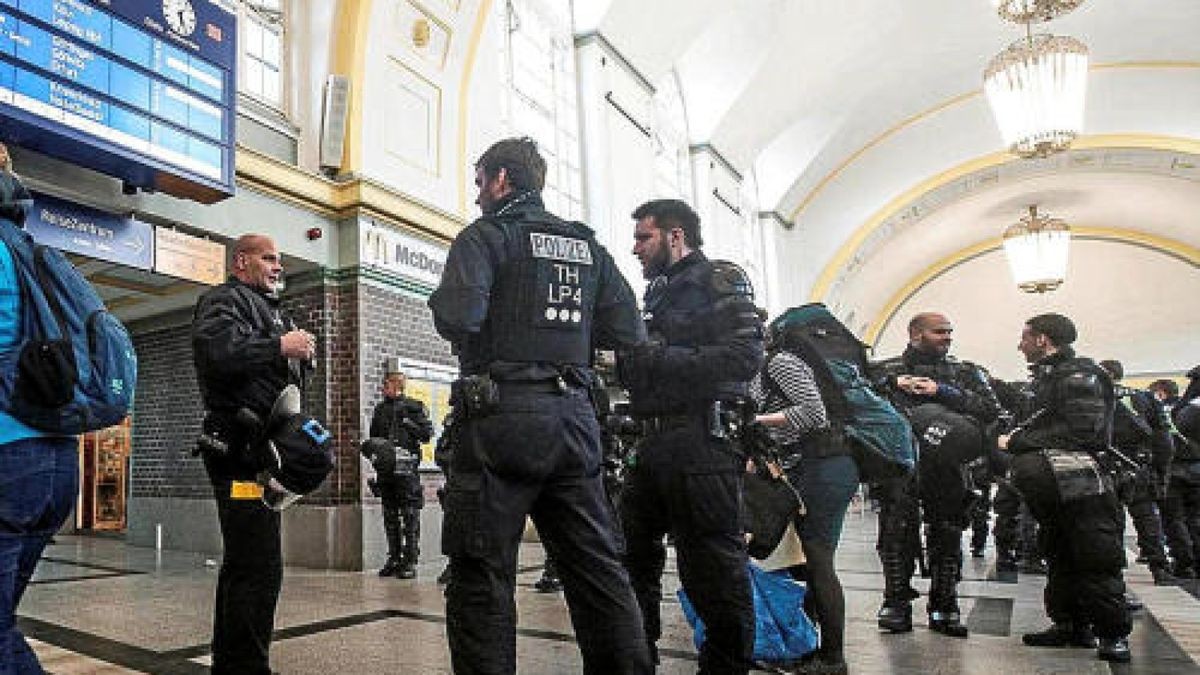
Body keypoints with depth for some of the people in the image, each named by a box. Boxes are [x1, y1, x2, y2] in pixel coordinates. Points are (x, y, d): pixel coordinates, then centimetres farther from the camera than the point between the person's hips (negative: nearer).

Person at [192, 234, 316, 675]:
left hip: (259, 453, 11)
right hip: (241, 450, -11)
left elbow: (285, 377, 26)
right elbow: (213, 350, -23)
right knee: (259, 568, -12)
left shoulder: (268, 308, 28)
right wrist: (279, 346, -17)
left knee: (243, 564, 18)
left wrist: (301, 354, 7)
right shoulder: (225, 299, -2)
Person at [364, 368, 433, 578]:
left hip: (406, 468, -6)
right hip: (385, 468, 6)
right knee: (390, 516, 10)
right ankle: (394, 559, 18)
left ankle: (410, 561, -1)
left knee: (410, 516, -5)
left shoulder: (414, 407, 1)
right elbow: (373, 437, 23)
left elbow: (427, 433, -3)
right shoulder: (380, 409, 17)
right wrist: (370, 448, 5)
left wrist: (408, 422, -12)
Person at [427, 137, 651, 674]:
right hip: (575, 417, 6)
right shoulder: (587, 245, 16)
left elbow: (457, 317, -17)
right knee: (597, 568, 12)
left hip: (504, 416, -5)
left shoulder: (484, 236, 0)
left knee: (481, 573, 2)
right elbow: (628, 334, 9)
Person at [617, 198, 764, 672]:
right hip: (655, 446, 9)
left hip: (702, 444, -9)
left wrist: (662, 359, -17)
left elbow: (745, 356, -18)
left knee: (713, 568, -3)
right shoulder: (659, 295, 23)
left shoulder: (718, 282, -2)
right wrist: (627, 359, 5)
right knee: (631, 556, 17)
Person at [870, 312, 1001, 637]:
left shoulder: (966, 372, 13)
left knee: (947, 537, 5)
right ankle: (896, 604, 10)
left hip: (948, 469, 2)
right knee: (895, 536, -1)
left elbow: (991, 410, -1)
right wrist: (892, 384, -15)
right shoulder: (886, 370, 9)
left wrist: (943, 392, -10)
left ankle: (944, 607, 16)